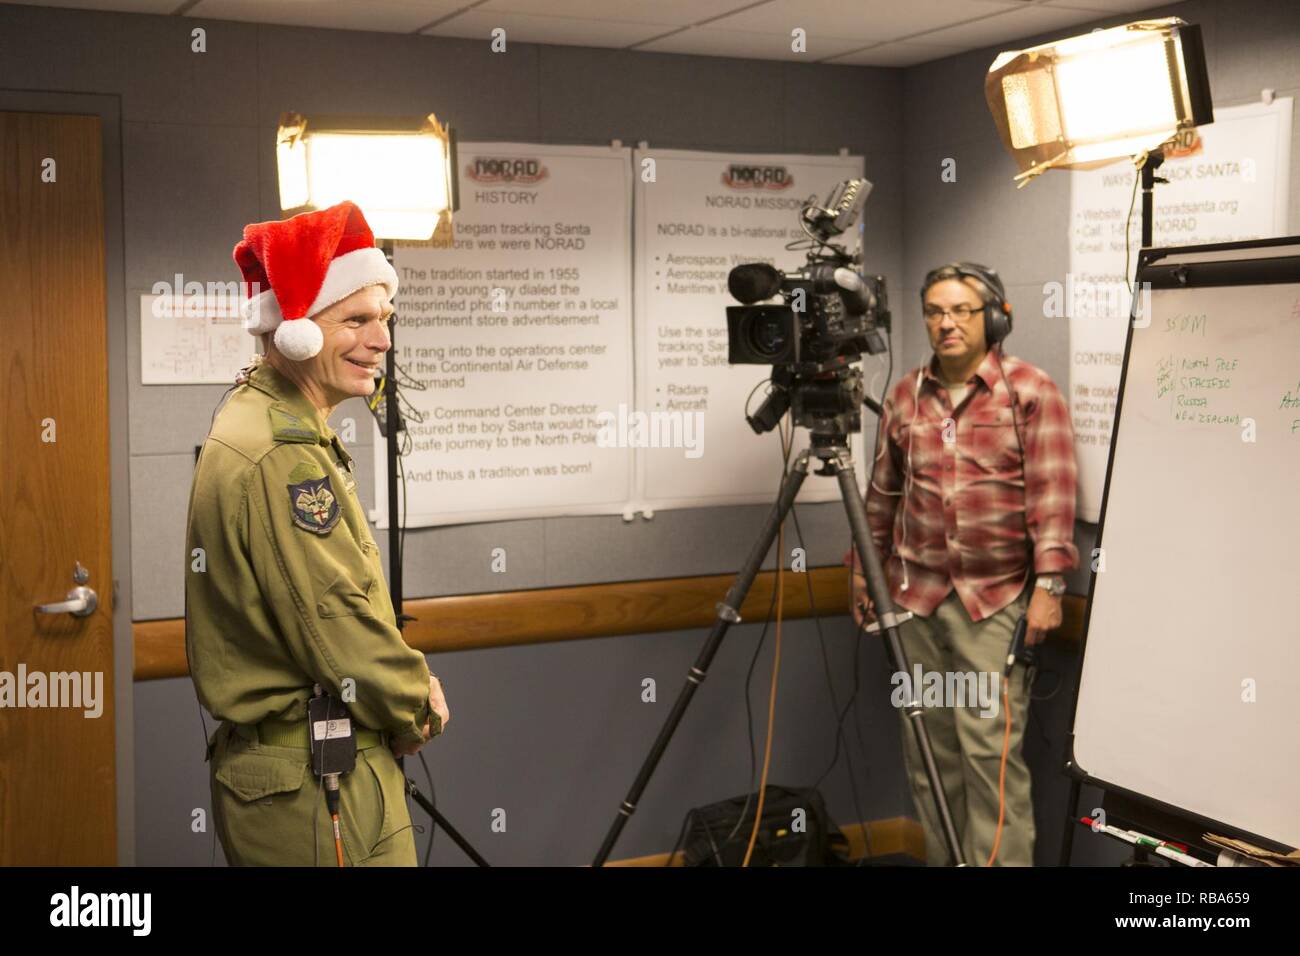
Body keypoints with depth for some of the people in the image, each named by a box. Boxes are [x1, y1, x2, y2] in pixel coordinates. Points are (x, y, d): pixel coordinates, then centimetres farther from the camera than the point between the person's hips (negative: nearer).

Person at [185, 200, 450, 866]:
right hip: (311, 790, -10)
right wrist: (420, 708, -5)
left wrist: (406, 684, 4)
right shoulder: (282, 459, -21)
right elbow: (341, 628, -22)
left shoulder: (259, 420, 12)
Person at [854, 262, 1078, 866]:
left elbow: (1053, 493, -9)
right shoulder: (905, 396, 10)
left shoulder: (1030, 390, -4)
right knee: (928, 744, 9)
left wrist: (1048, 583, -14)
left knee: (990, 747, -9)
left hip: (997, 598, -4)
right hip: (917, 592, 5)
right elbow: (883, 492, 17)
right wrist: (865, 567, 18)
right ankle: (941, 858, 21)